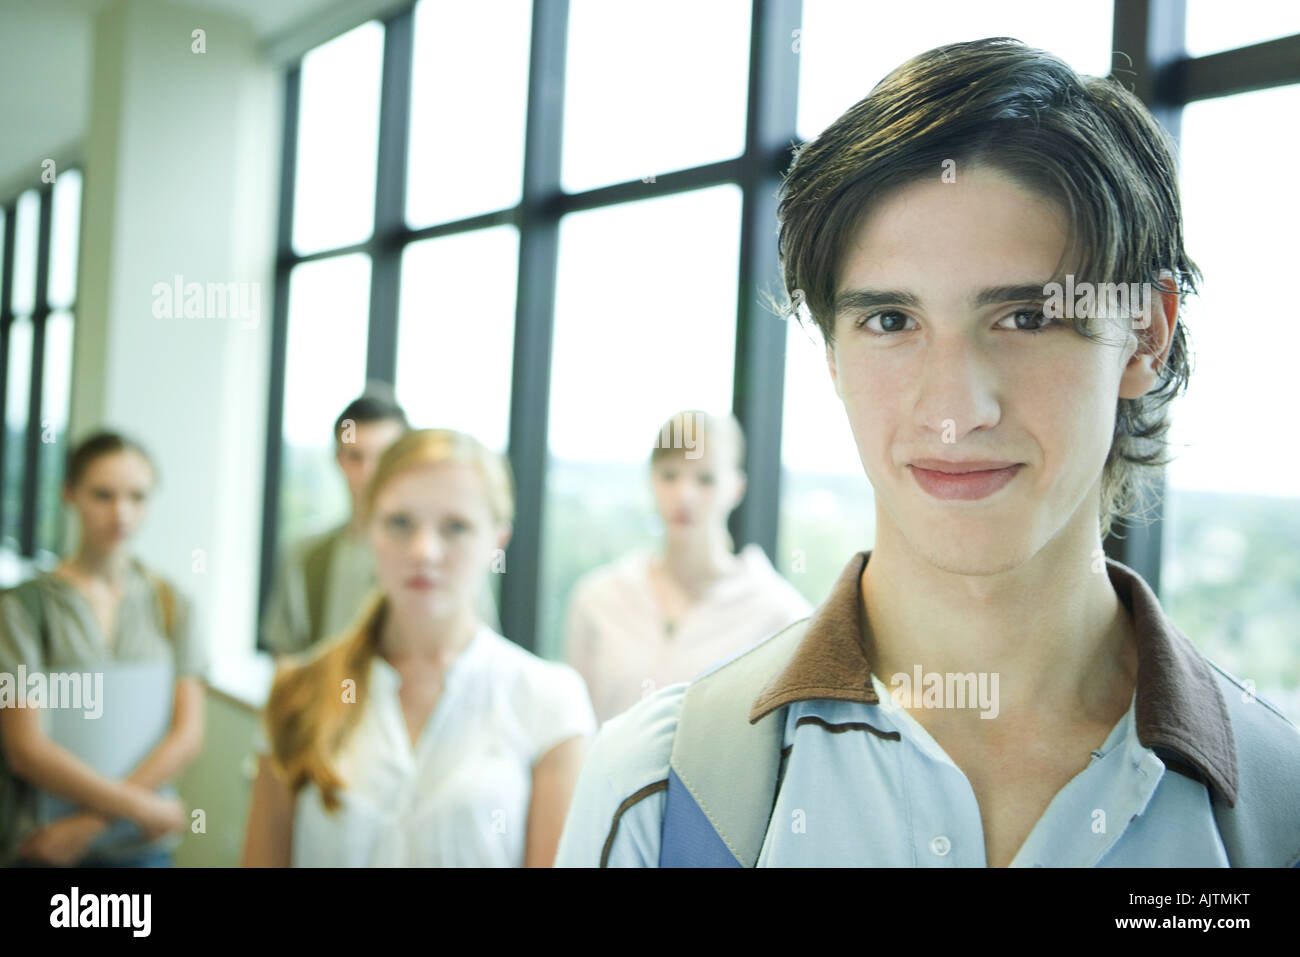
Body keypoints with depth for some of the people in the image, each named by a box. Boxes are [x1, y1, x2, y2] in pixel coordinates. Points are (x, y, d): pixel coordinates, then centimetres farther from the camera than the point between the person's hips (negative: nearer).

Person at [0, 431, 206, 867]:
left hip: (144, 846, 2)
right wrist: (143, 807, -11)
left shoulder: (170, 604, 2)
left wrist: (93, 819, -11)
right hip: (49, 848, -2)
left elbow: (187, 734, -2)